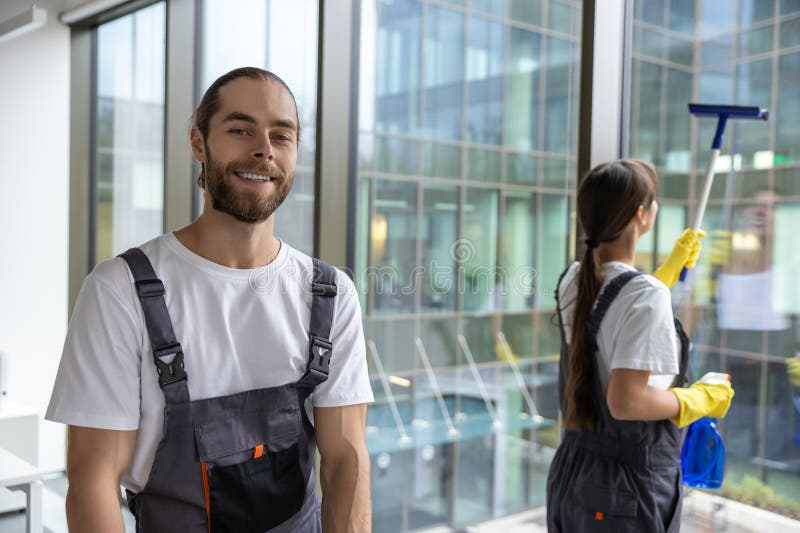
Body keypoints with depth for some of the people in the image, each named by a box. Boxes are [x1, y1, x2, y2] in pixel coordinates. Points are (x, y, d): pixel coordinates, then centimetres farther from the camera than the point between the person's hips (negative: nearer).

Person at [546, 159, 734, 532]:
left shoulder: (573, 281, 1)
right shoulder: (646, 294, -22)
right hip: (628, 487, -7)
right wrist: (702, 400, -10)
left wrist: (675, 264, 32)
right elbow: (626, 402, -27)